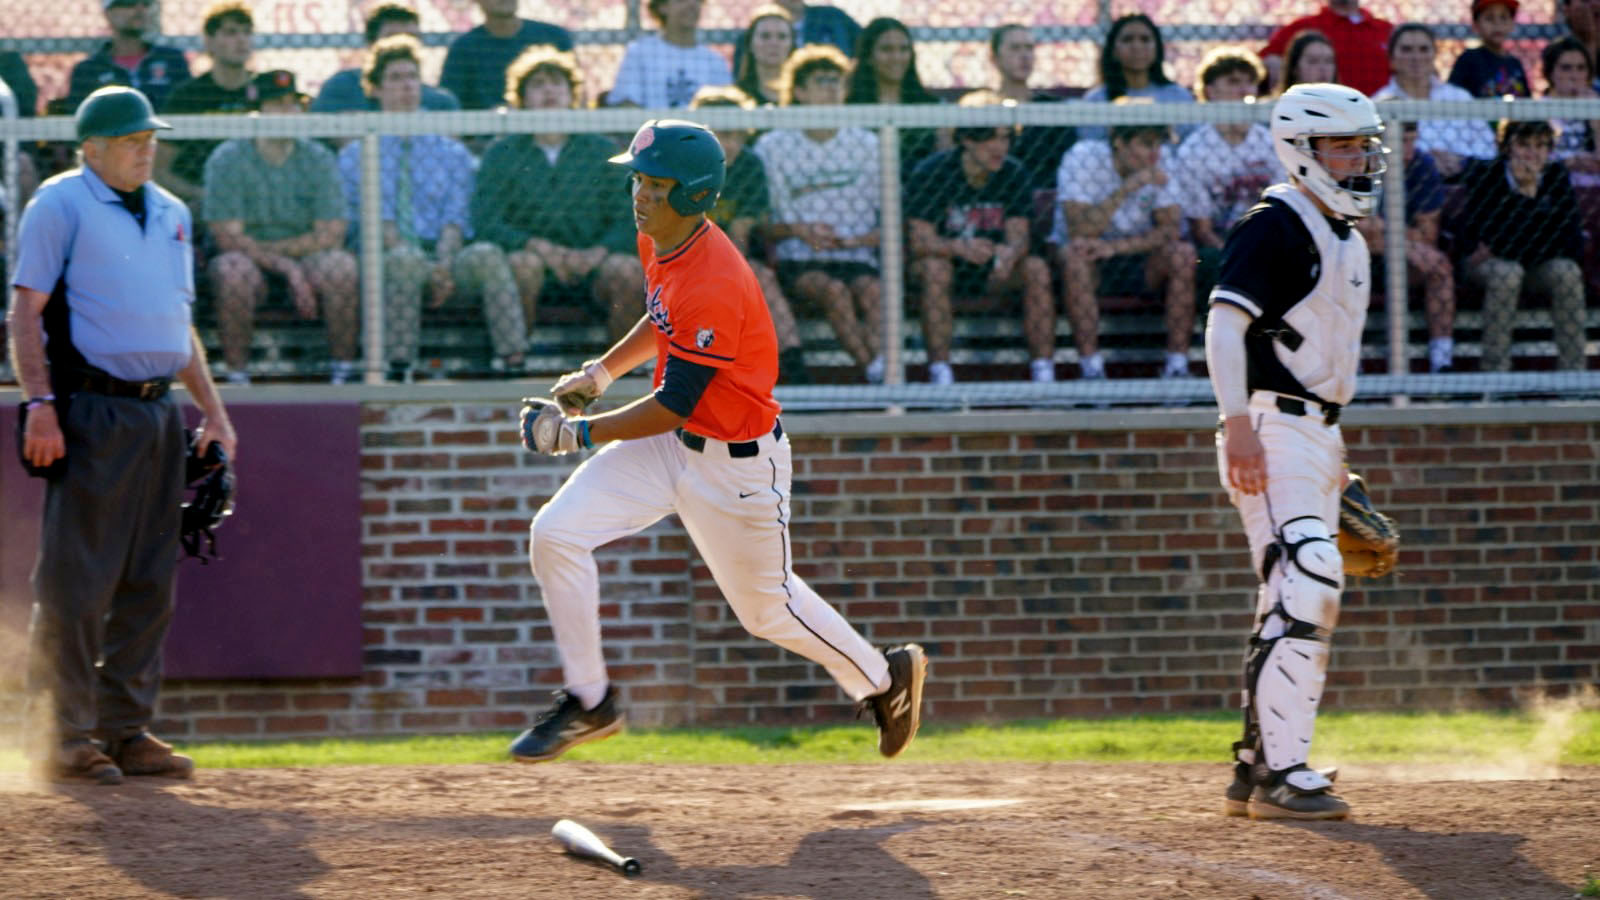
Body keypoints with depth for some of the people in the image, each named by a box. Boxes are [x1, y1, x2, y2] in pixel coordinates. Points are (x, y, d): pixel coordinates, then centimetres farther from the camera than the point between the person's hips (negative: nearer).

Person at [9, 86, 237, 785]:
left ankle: (126, 730, 13)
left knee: (149, 582, 7)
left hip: (159, 411, 7)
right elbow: (27, 312, -8)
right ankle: (69, 737, -4)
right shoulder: (60, 205, -3)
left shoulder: (171, 214, 18)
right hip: (91, 409, -7)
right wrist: (40, 403, -19)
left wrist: (214, 411, 16)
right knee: (78, 581, -7)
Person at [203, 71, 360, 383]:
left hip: (305, 259, 2)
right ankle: (236, 373, -27)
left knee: (341, 264, -28)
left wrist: (263, 249, -11)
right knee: (235, 268, -36)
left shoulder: (318, 159, 1)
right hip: (248, 260, -2)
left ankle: (344, 368, -17)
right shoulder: (227, 160, -6)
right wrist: (287, 267, -22)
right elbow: (228, 238, -14)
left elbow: (331, 236, -5)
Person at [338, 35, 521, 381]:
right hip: (384, 259, -2)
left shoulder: (452, 153, 22)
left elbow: (455, 218, 8)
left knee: (487, 255, -32)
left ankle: (512, 360, -41)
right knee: (405, 260, -39)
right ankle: (399, 364, -39)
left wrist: (444, 265, -14)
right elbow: (377, 218, 1)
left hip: (446, 258, 2)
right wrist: (426, 270, -16)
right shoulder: (355, 155, 16)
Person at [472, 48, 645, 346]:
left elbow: (627, 220, 6)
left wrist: (597, 253, -15)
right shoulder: (502, 153, 9)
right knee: (523, 264, -35)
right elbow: (485, 223, -2)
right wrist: (540, 247, -18)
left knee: (628, 271, -30)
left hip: (591, 266, 1)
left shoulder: (602, 150, 13)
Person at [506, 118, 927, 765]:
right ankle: (589, 703, 5)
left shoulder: (714, 287, -32)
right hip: (670, 446, 8)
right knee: (555, 534, -7)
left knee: (766, 608, 9)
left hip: (738, 463, -8)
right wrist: (602, 372, 11)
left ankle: (884, 677, 37)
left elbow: (672, 408, -27)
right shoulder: (659, 245, -3)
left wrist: (576, 435, -21)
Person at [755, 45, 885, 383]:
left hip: (855, 260, 2)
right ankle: (875, 371, -43)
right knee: (834, 290, -33)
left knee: (872, 290, -32)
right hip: (798, 263, -2)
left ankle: (881, 361, -49)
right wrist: (799, 230, -12)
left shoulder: (866, 145, 12)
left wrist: (855, 240, -8)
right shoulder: (772, 147, 9)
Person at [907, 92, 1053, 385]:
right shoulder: (931, 173, -14)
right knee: (935, 267, -36)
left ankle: (1043, 368, -23)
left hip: (993, 273, 3)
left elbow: (1019, 236, -12)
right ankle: (939, 373, -34)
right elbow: (920, 242, -21)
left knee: (1037, 268, -24)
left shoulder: (1014, 174, -5)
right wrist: (960, 248, -42)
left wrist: (1010, 253, -38)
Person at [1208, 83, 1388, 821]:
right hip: (1273, 430, -10)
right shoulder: (1276, 225, -9)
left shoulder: (1347, 240, 20)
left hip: (1318, 432, 10)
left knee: (1295, 603, 9)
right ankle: (1281, 771, -21)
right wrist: (1239, 424, -28)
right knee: (1308, 584, -20)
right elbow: (1225, 322, -18)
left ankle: (1255, 769, 15)